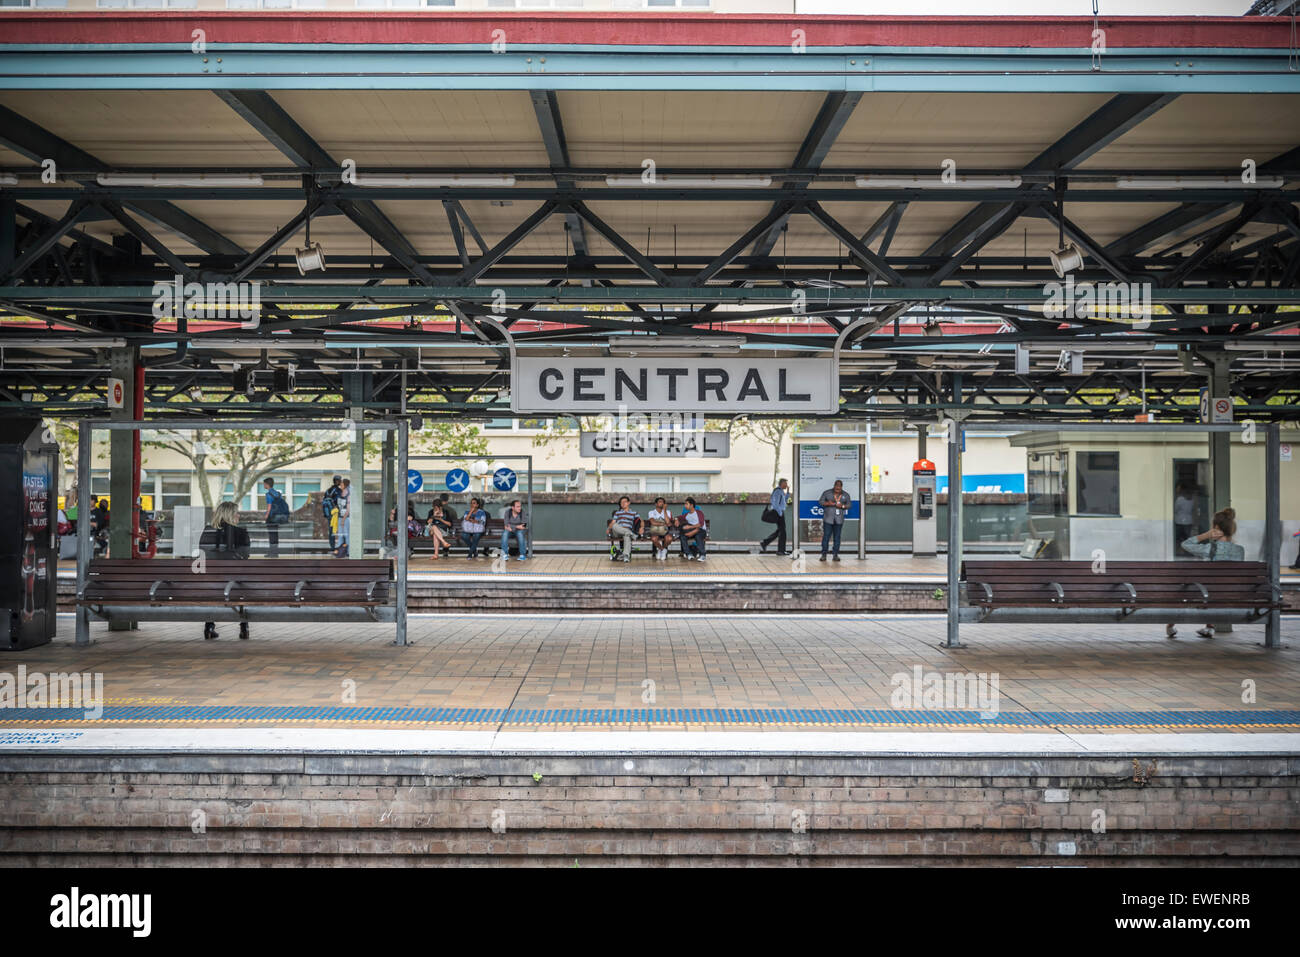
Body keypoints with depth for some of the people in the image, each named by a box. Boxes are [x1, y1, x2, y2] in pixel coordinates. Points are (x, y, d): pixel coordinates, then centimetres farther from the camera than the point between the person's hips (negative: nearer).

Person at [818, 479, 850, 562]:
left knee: (837, 537, 3)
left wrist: (842, 506, -12)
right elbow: (820, 501, 1)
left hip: (839, 520, 2)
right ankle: (823, 555, -1)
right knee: (826, 536, -6)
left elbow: (849, 504, 8)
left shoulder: (845, 495, 7)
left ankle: (836, 555, 7)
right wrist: (827, 503, -17)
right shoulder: (827, 492, 1)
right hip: (828, 519, -2)